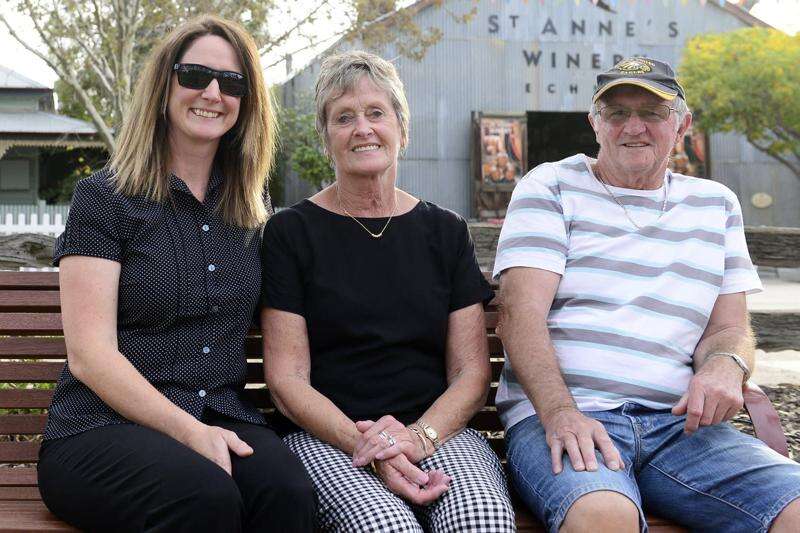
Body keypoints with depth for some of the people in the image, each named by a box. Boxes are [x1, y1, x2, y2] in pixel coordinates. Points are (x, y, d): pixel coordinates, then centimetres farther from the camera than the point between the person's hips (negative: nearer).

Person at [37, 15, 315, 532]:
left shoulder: (254, 209, 16)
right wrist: (189, 432, -19)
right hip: (102, 427, -3)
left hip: (224, 420, 4)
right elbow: (90, 354, -8)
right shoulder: (103, 199, 1)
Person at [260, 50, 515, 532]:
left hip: (439, 432, 2)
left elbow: (471, 373, 8)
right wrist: (363, 445, -17)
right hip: (325, 438, -2)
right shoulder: (291, 233, 6)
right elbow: (287, 378, -1)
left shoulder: (446, 233, 14)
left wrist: (419, 436, -13)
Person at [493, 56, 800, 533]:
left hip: (679, 423, 4)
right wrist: (559, 410, -21)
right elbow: (521, 311, -3)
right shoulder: (550, 187, 10)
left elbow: (729, 327, 18)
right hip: (557, 416, -3)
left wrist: (725, 366, -8)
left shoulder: (717, 204, 22)